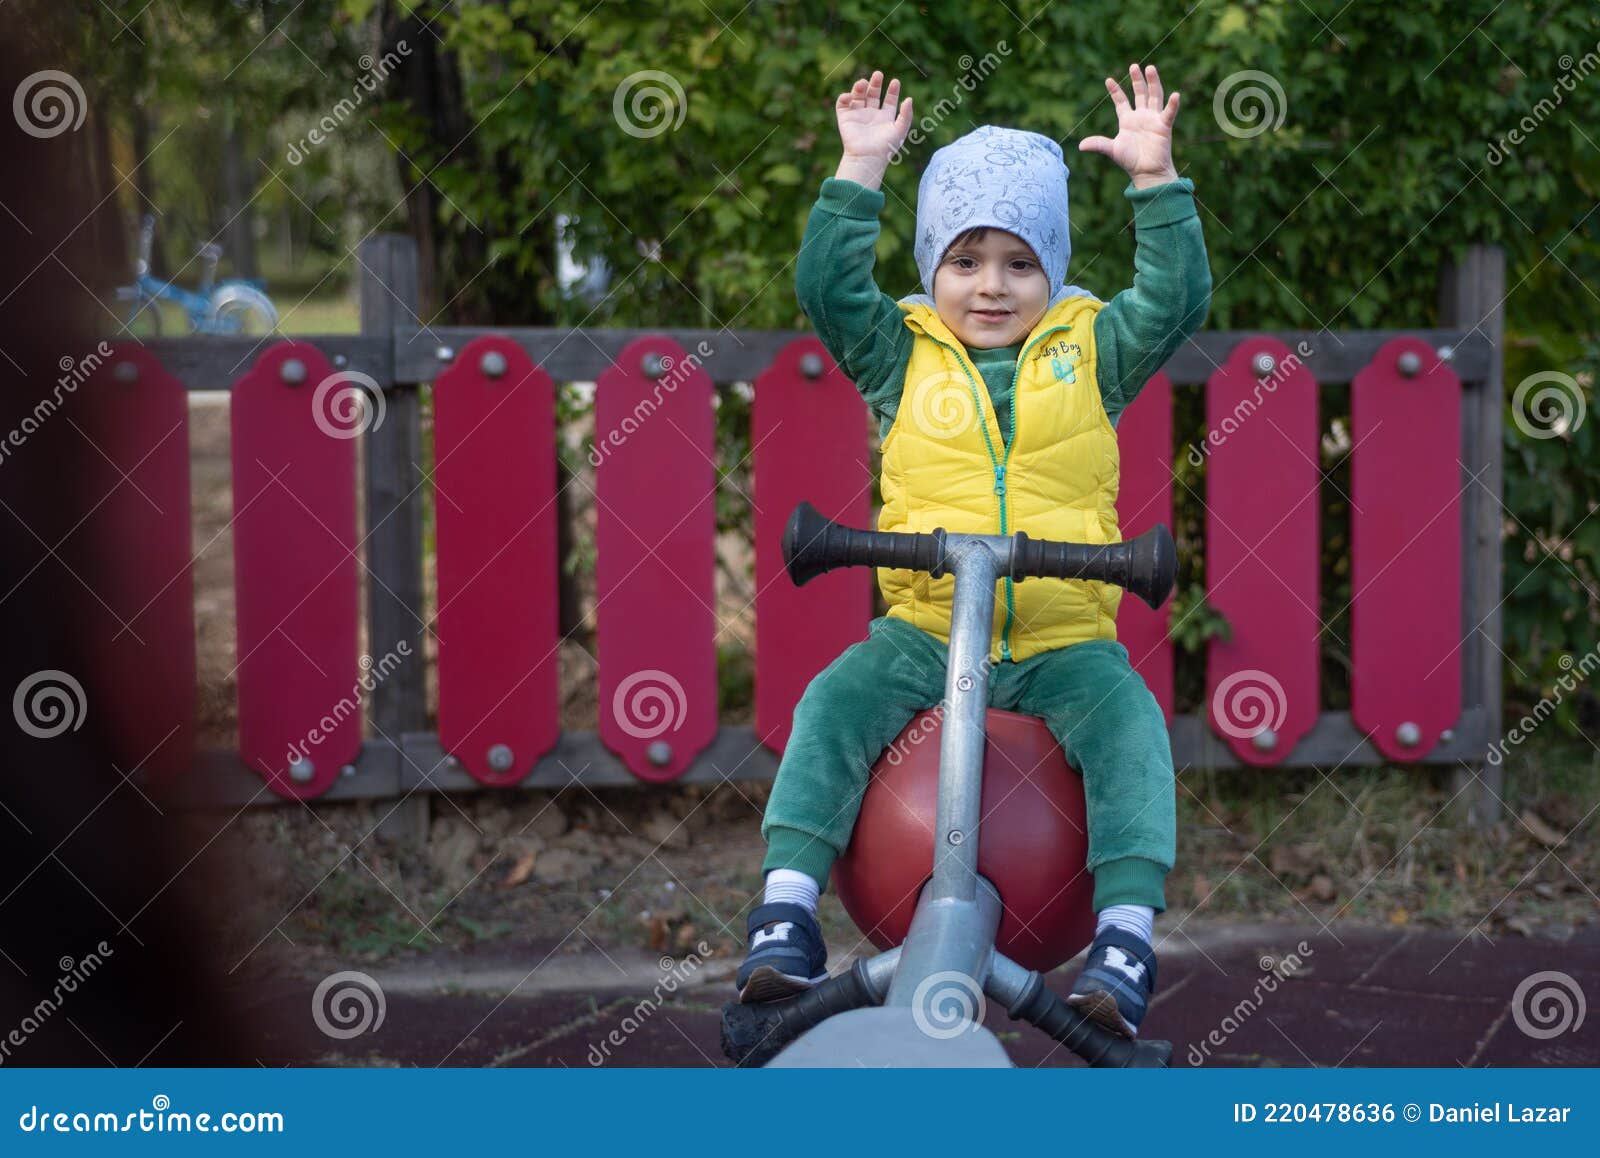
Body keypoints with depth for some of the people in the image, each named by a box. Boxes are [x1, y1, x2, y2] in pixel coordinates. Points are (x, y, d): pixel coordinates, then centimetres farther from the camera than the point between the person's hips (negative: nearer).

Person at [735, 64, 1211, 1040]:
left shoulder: (1089, 350, 10)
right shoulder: (904, 353, 10)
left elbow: (1177, 301, 0)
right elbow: (828, 285, -1)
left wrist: (1157, 180, -8)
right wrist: (861, 172, -7)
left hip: (1065, 639, -1)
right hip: (924, 629, 1)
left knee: (1128, 722, -27)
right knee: (833, 707, -22)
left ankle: (1128, 931, -30)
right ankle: (787, 907, -23)